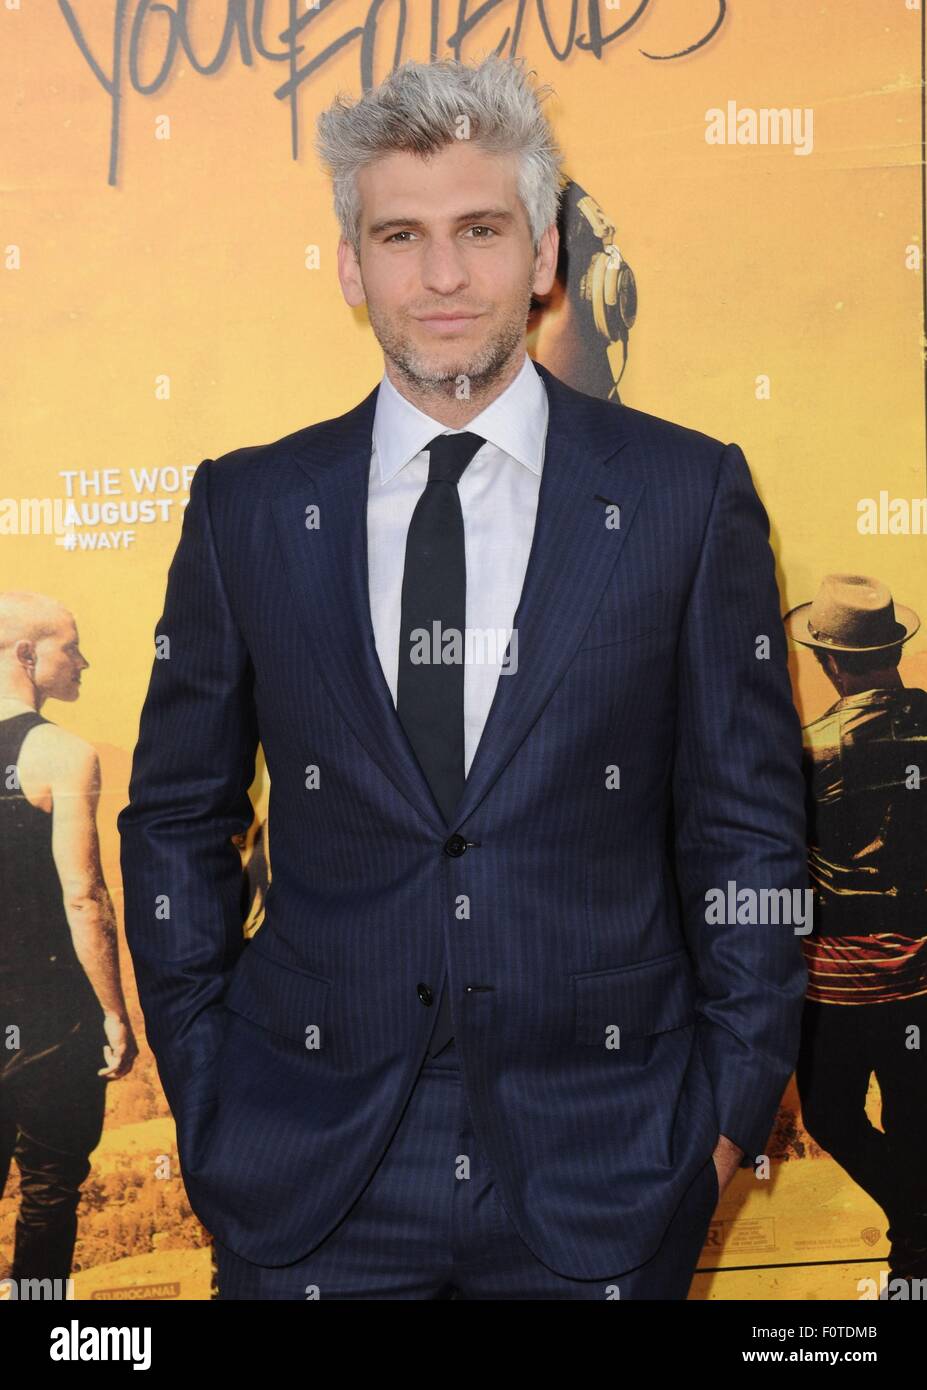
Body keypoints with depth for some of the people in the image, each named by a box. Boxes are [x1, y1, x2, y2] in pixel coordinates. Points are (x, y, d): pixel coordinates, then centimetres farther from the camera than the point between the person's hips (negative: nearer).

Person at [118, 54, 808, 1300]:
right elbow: (177, 822, 5)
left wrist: (735, 1101, -1)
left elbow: (748, 825, 0)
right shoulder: (246, 507, 0)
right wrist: (205, 1099, 2)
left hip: (602, 1168, 0)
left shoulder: (690, 494, -3)